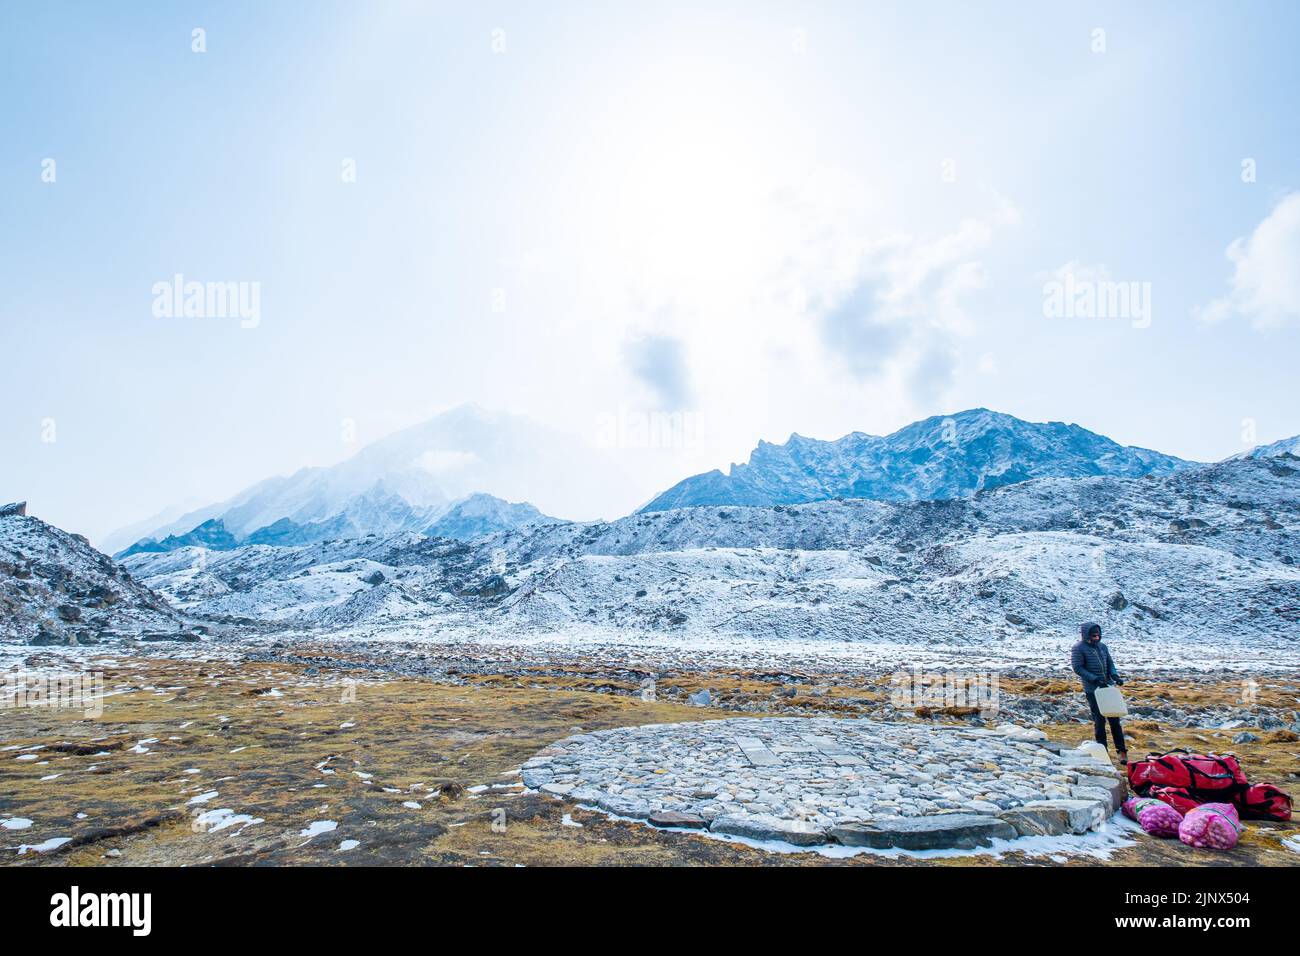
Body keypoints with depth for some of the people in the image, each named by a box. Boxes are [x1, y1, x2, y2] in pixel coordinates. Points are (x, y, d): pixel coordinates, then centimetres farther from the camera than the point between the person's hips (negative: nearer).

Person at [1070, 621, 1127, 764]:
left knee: (1115, 719, 9)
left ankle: (1121, 750, 18)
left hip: (1108, 687, 5)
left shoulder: (1102, 646, 11)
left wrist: (1115, 675, -6)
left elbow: (1110, 663, 14)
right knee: (1099, 721, 0)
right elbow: (1078, 668, -11)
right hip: (1092, 690, -5)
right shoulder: (1079, 649, -8)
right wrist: (1094, 679, -19)